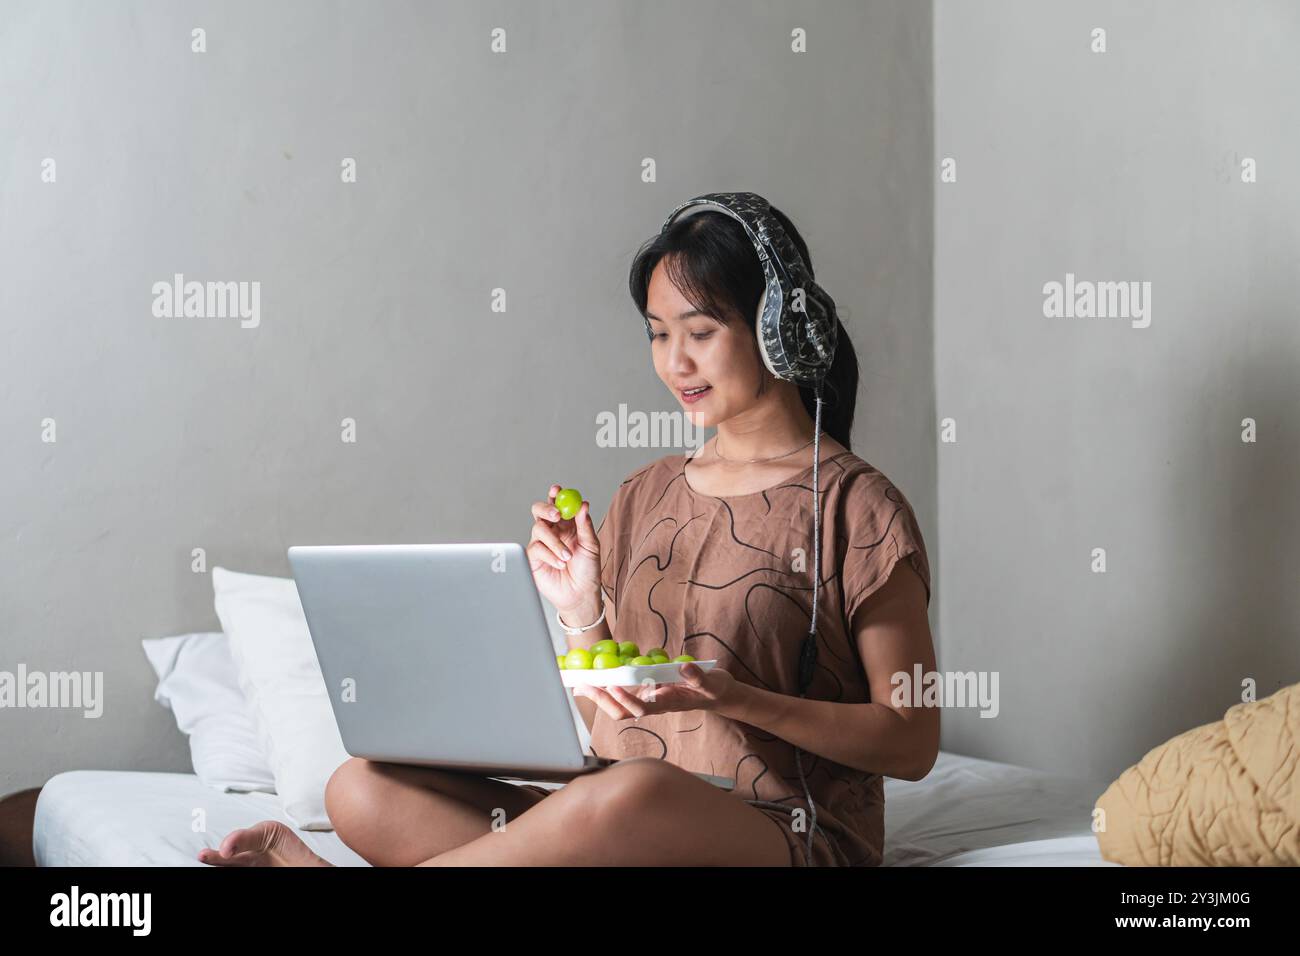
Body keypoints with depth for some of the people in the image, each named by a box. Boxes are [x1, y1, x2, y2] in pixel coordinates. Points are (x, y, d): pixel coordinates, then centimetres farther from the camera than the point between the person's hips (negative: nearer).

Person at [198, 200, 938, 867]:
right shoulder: (644, 498, 15)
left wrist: (735, 698, -18)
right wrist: (582, 614, -4)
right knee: (362, 788, -13)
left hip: (788, 834, -5)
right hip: (626, 815, 5)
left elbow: (913, 743, -5)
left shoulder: (856, 506, -2)